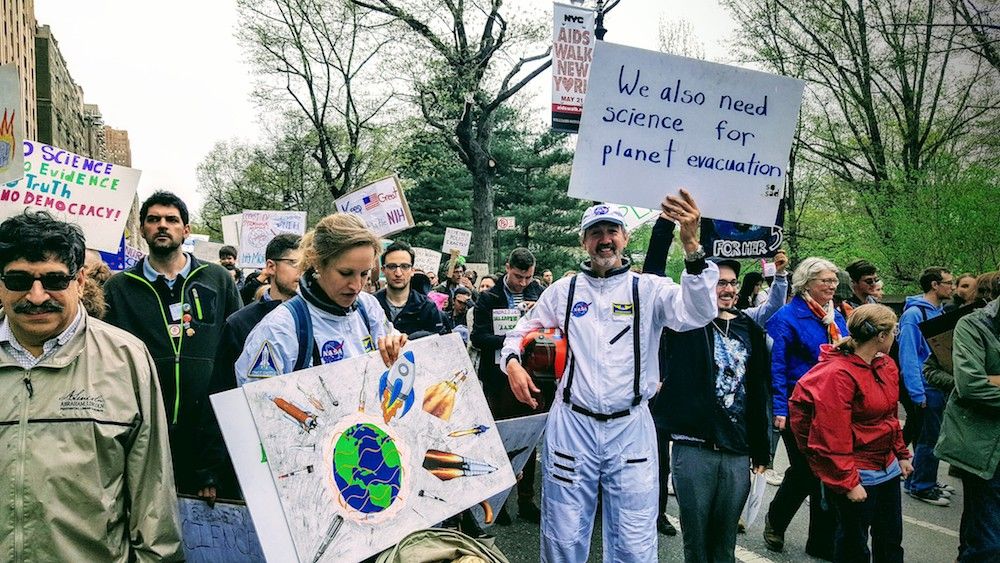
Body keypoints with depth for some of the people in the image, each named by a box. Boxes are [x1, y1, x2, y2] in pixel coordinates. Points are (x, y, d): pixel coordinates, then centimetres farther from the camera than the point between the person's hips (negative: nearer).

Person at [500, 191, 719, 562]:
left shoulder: (649, 288, 0)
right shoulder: (565, 290, 6)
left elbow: (697, 314, -19)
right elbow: (521, 332, 18)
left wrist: (691, 246, -32)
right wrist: (512, 362, -4)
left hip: (631, 427, -1)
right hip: (572, 424, 1)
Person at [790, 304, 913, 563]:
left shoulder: (888, 365, 5)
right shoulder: (838, 373, -22)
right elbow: (833, 436, -22)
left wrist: (902, 454, 20)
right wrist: (848, 483, -19)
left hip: (888, 468, 8)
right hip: (858, 475, -8)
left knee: (891, 541, 19)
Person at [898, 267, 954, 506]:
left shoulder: (940, 312, 11)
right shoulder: (914, 314, -16)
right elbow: (908, 356, -19)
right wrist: (917, 393, -21)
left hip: (941, 385, 8)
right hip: (926, 388, -8)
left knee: (931, 437, 16)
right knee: (929, 439, -1)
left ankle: (925, 482, 28)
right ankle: (920, 486, 12)